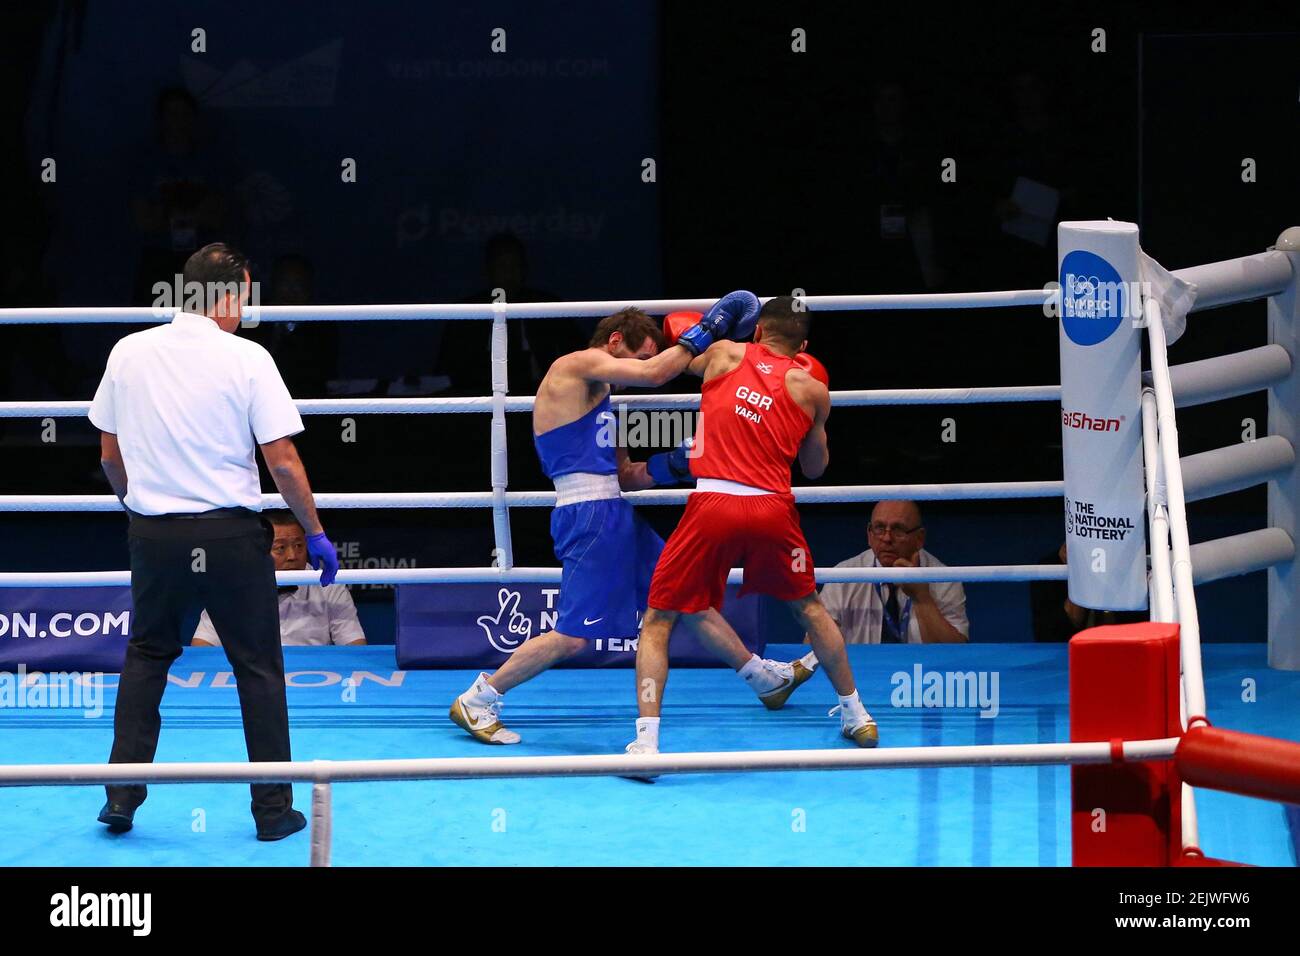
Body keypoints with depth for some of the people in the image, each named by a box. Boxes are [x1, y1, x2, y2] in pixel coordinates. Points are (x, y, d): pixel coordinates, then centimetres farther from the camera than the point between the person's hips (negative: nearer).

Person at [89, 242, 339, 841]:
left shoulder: (129, 353, 1)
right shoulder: (246, 358, -9)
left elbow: (110, 453, 9)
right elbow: (283, 463, -10)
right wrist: (316, 534, 1)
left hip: (154, 534, 3)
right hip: (231, 533, -3)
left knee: (146, 657, 18)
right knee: (259, 668, 7)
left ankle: (122, 797, 12)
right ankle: (273, 810, 10)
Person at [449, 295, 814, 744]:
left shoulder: (598, 394, 23)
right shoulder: (576, 365, -6)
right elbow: (654, 375, -18)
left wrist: (663, 467, 6)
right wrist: (704, 331, -6)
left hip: (615, 514, 10)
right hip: (588, 516, -10)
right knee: (573, 636, -13)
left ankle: (766, 678, 30)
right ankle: (475, 702, -2)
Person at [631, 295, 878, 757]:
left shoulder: (725, 354, 11)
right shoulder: (812, 388, 11)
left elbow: (686, 362, 34)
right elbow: (816, 467, 22)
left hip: (712, 504, -2)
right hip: (773, 508, 2)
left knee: (658, 621, 8)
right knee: (808, 608, 27)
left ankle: (646, 741, -6)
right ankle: (856, 715, 37)